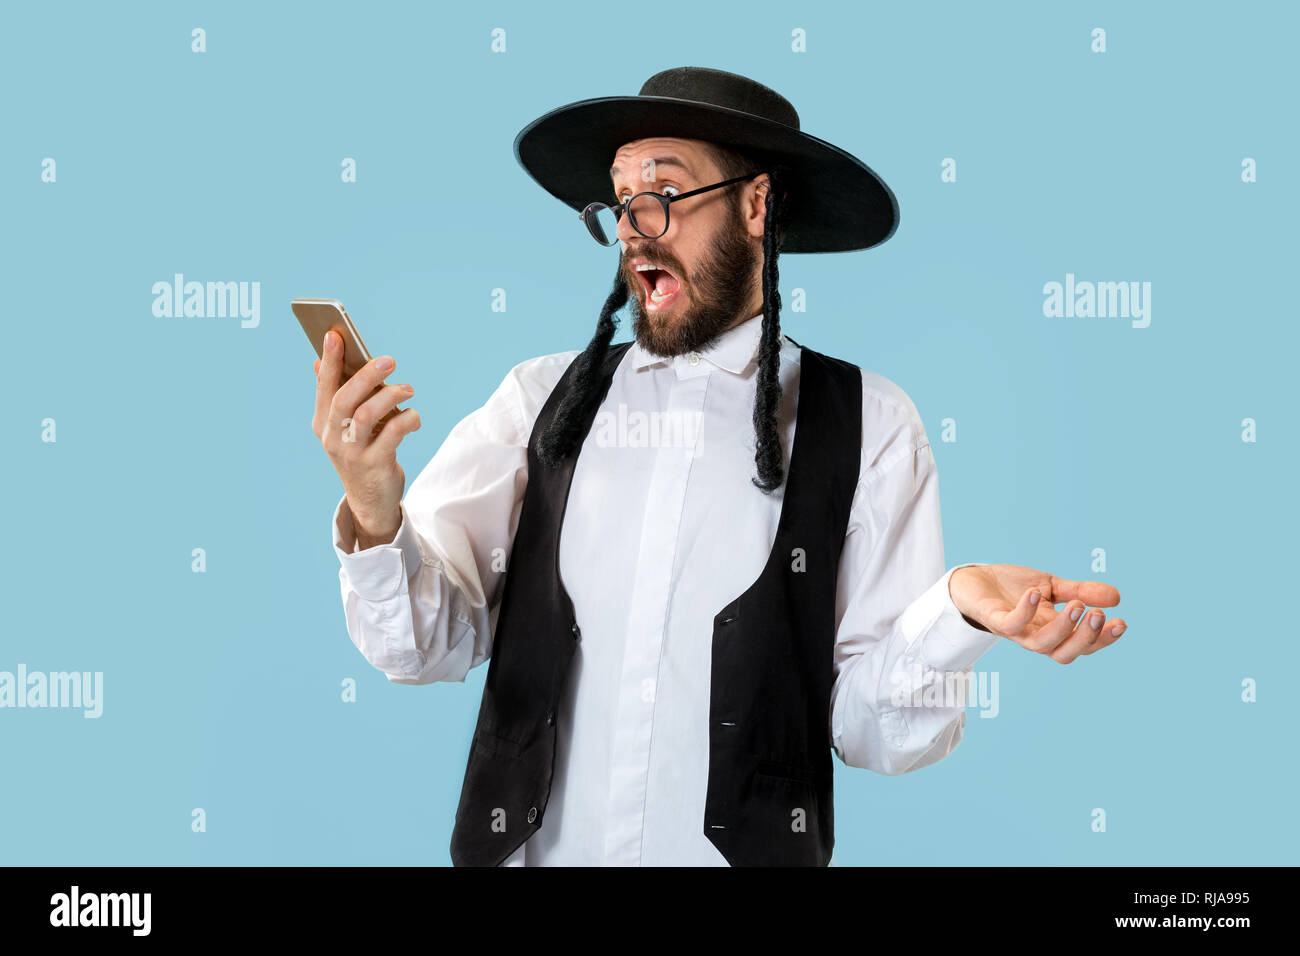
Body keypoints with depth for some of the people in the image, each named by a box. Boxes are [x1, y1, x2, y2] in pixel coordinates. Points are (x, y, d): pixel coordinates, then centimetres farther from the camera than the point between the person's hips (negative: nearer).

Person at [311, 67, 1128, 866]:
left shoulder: (868, 428, -7)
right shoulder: (543, 398, -1)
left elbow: (868, 730, -9)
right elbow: (427, 646, -5)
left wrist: (955, 615, -26)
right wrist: (374, 521, -23)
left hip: (747, 850, -2)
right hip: (530, 848, 2)